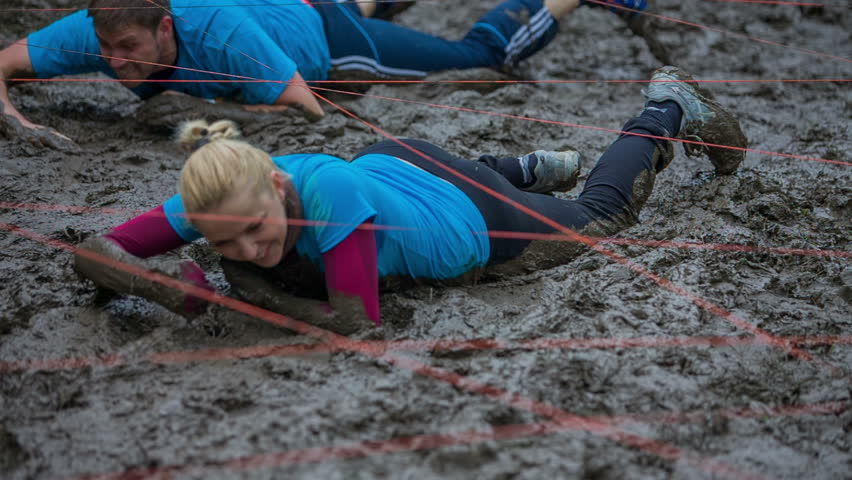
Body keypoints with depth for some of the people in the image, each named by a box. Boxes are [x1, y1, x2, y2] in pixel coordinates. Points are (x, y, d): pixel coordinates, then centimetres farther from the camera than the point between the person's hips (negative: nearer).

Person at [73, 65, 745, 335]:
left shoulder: (327, 187, -47)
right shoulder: (215, 201, -34)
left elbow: (357, 319, -44)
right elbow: (95, 251, -28)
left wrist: (259, 290, -38)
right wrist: (159, 286, -45)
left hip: (479, 222, -3)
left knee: (599, 215, 26)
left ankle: (665, 109, 48)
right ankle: (528, 167, 59)